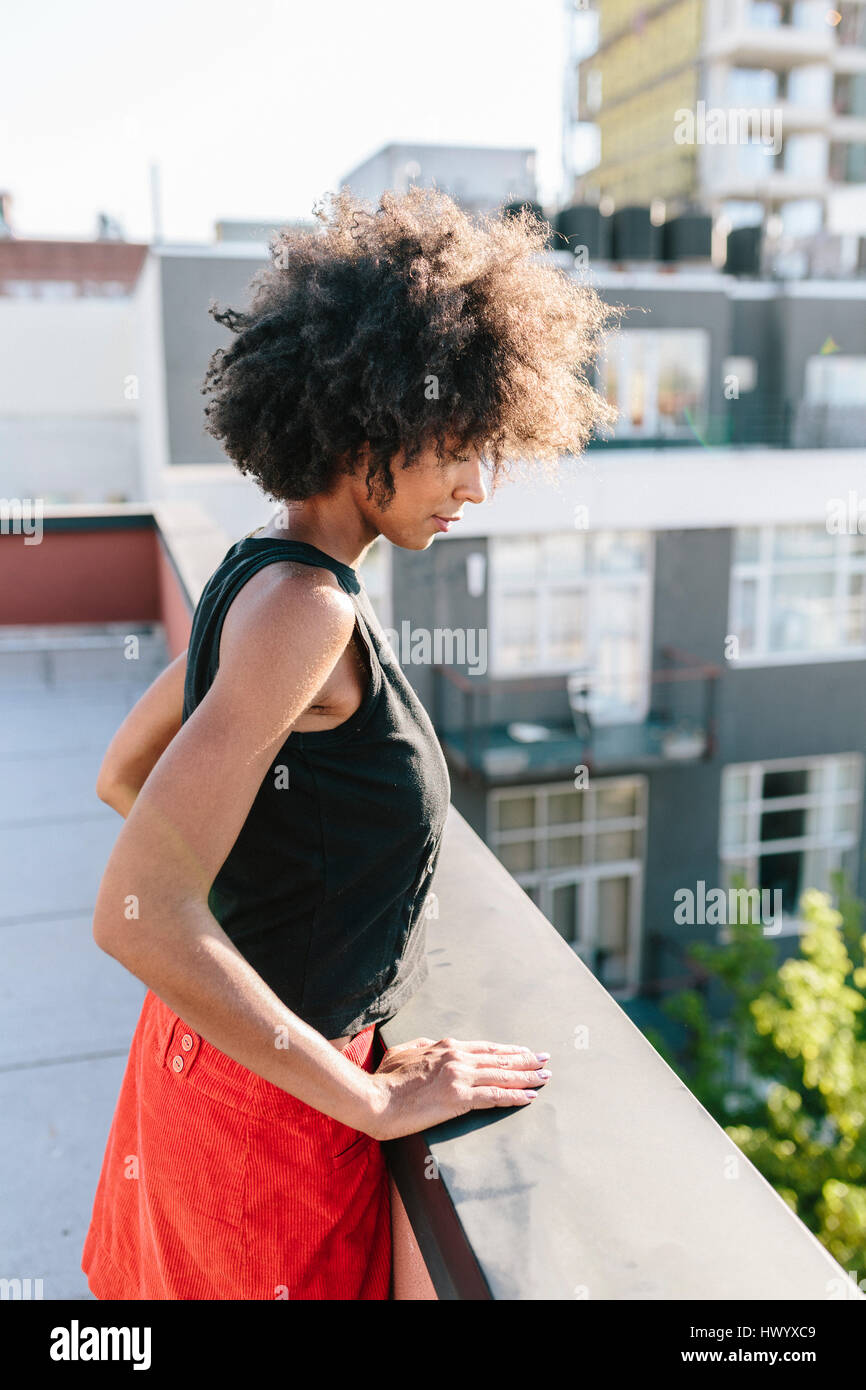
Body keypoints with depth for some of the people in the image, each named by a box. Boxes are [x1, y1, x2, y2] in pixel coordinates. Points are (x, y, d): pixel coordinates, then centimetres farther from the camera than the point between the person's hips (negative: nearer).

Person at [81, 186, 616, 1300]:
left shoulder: (261, 573, 1)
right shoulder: (303, 603, -27)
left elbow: (122, 778, 11)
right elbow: (139, 914, -31)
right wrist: (372, 1100, -23)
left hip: (207, 1043, 8)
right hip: (267, 1107, -8)